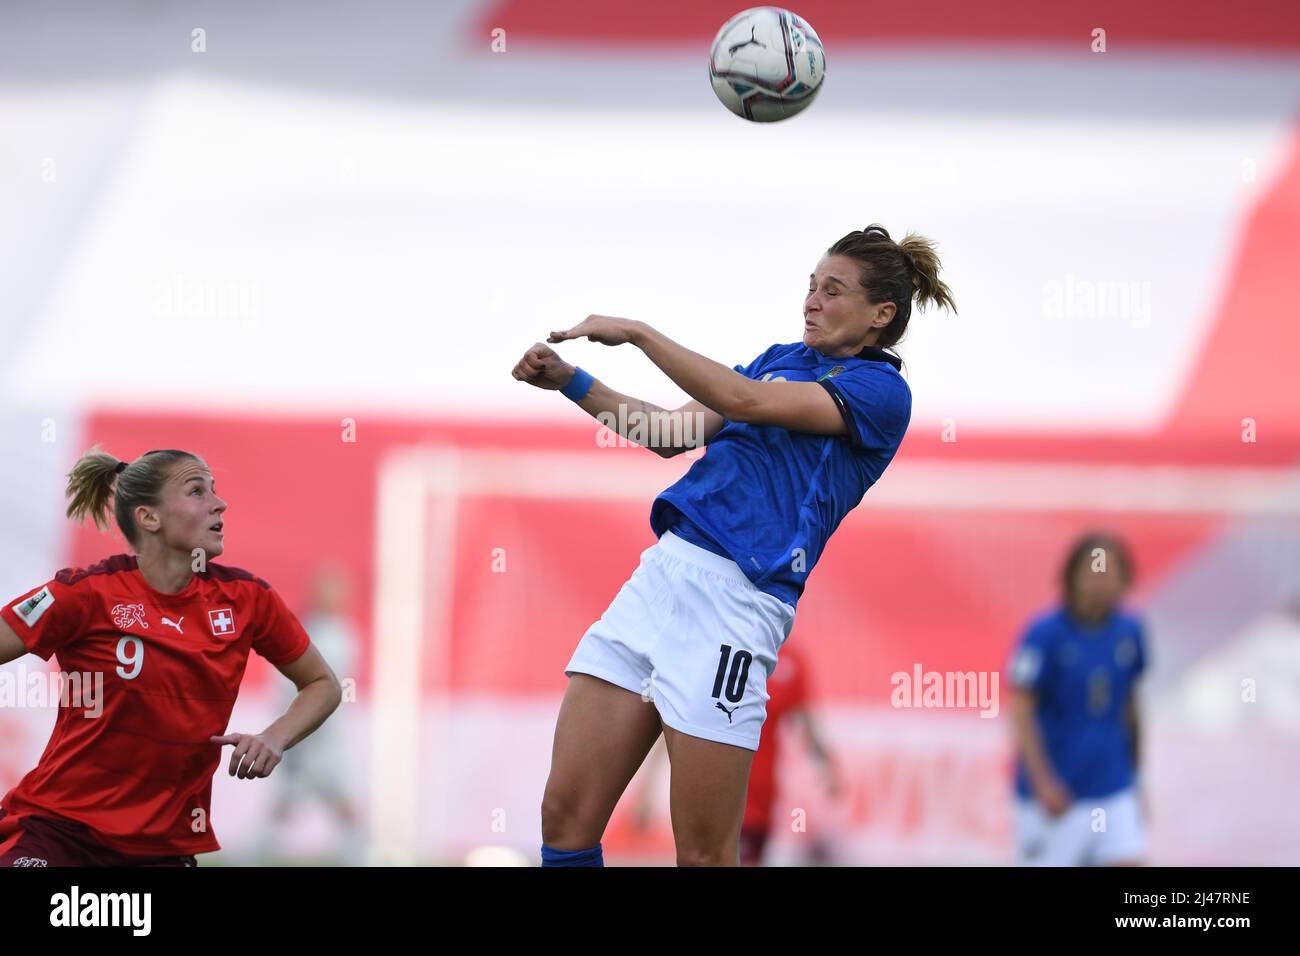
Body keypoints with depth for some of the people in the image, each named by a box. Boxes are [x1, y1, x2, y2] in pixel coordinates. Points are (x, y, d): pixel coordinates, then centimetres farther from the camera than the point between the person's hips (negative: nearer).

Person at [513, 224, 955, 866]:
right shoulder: (781, 359, 23)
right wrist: (569, 381, 14)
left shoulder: (881, 390, -2)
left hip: (737, 597, -7)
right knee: (565, 817, 0)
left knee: (703, 857, -6)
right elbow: (673, 433, 25)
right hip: (663, 569, 7)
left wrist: (638, 332, -9)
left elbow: (743, 401, -14)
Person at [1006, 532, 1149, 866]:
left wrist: (1134, 772, 20)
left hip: (1113, 790, 4)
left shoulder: (1129, 631, 2)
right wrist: (1043, 782, -21)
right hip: (1054, 792, -4)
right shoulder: (1045, 634, -14)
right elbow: (1020, 710, -14)